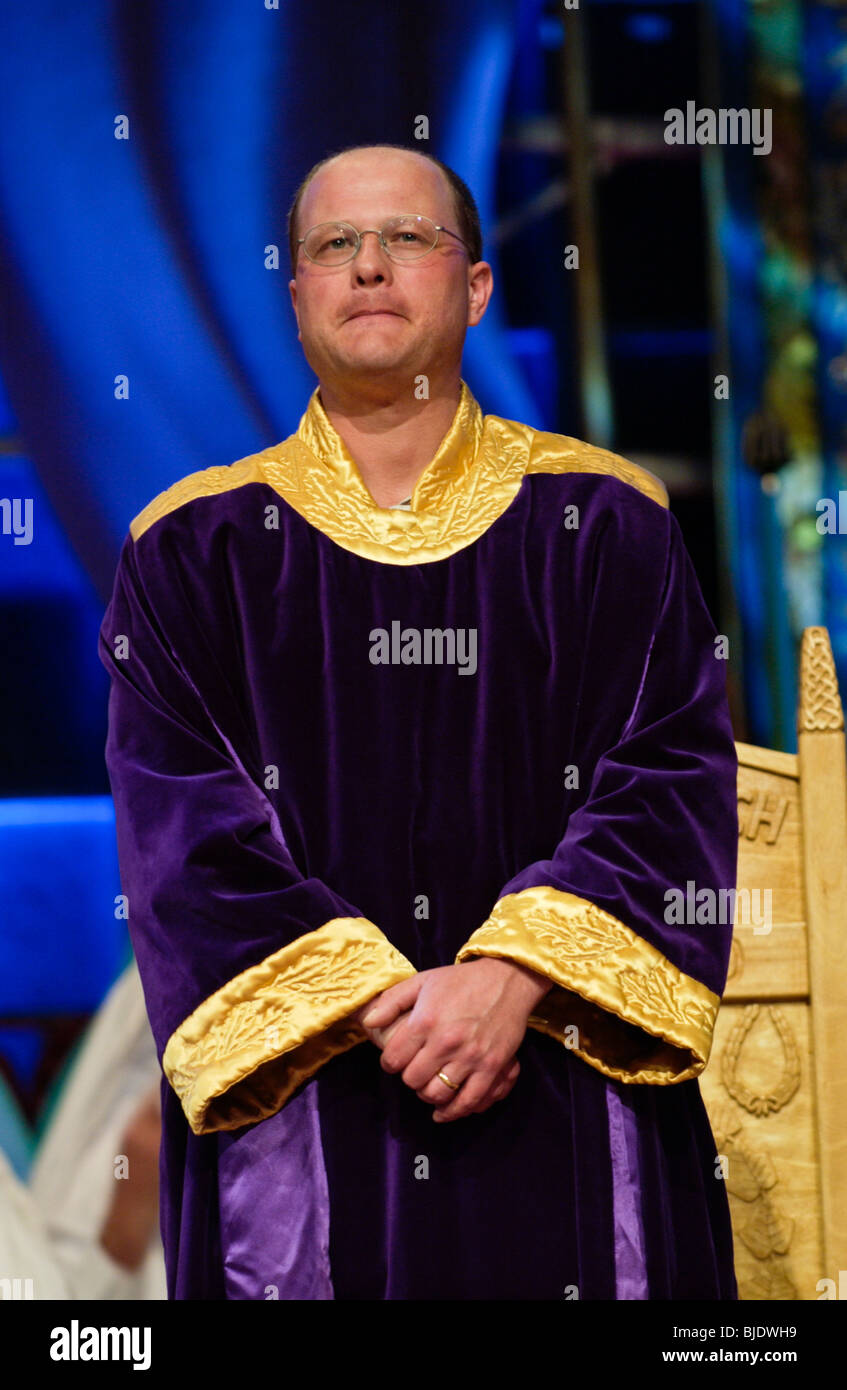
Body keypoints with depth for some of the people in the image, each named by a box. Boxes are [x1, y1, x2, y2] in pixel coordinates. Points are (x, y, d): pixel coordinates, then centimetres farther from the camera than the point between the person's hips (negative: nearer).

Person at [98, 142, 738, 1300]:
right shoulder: (196, 546, 6)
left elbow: (675, 773, -2)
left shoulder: (606, 522, 6)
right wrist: (366, 1004, -15)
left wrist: (515, 977, -17)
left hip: (569, 1108, 0)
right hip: (294, 1110, 0)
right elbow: (183, 821, -3)